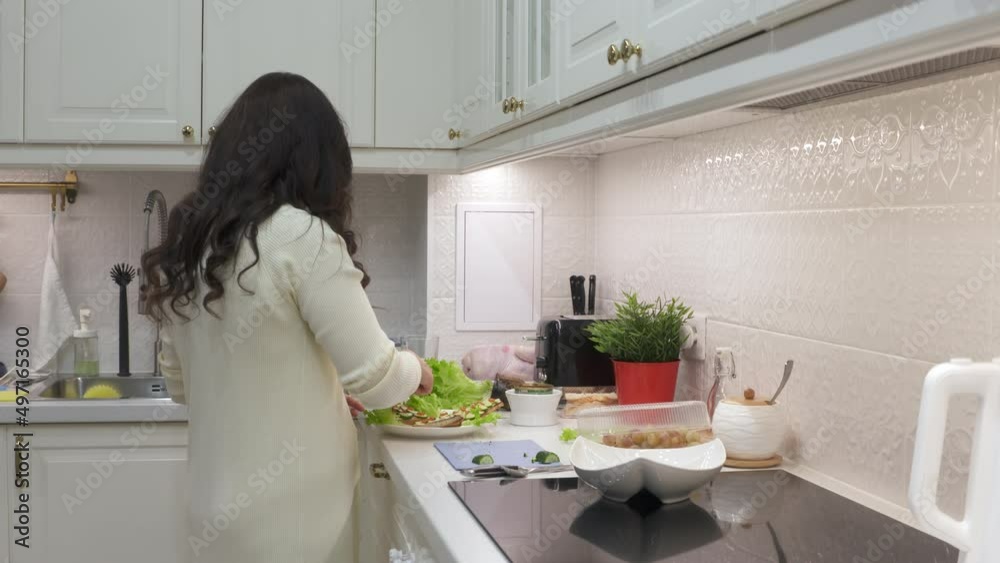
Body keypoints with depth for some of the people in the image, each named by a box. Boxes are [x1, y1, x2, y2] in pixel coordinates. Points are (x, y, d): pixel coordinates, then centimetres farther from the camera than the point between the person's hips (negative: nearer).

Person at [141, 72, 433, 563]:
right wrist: (417, 371, 5)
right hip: (292, 509, -6)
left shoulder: (186, 244, 3)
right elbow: (374, 379, -17)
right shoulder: (303, 237, -18)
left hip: (220, 503, 6)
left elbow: (180, 383, 12)